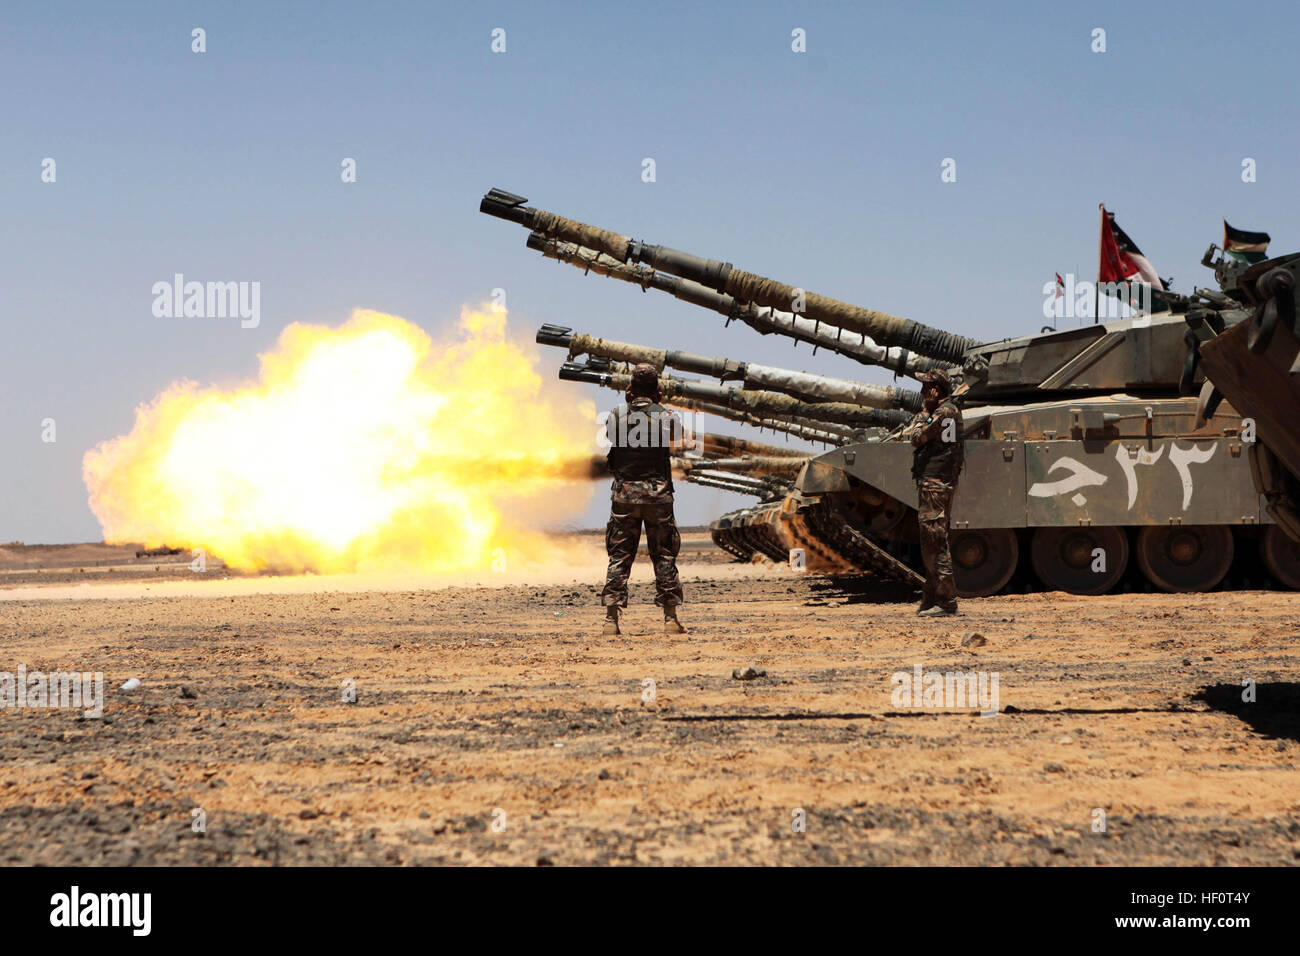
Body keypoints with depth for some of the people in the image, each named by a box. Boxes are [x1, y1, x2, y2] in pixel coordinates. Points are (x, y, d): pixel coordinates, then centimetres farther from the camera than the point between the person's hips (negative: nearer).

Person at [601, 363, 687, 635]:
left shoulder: (617, 416, -1)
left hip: (624, 494, 1)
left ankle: (611, 618, 0)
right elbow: (678, 441, 16)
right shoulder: (667, 417, -4)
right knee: (664, 556, 7)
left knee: (619, 556, 5)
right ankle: (670, 618, 6)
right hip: (658, 494, -1)